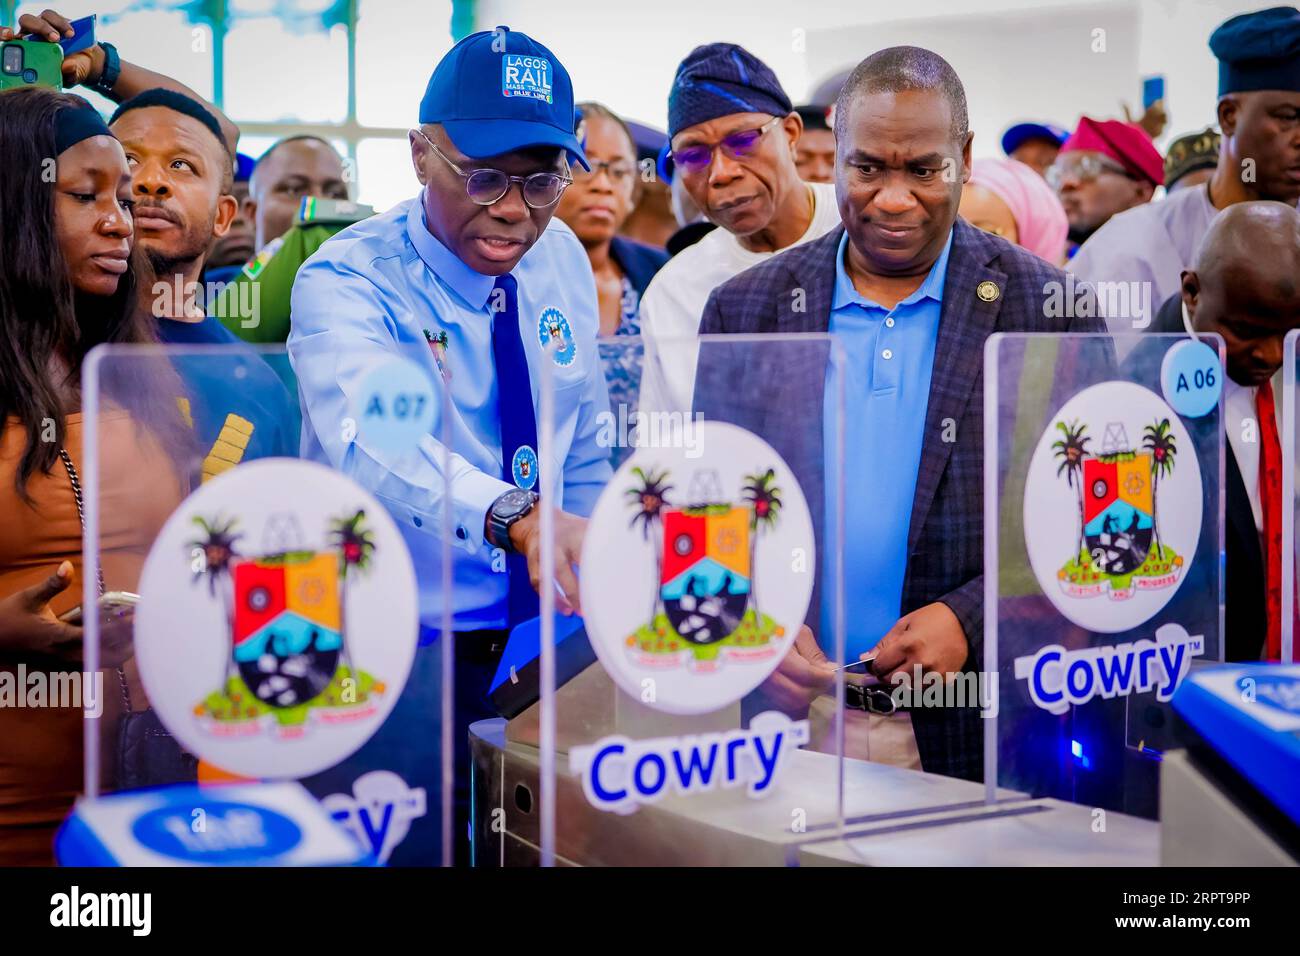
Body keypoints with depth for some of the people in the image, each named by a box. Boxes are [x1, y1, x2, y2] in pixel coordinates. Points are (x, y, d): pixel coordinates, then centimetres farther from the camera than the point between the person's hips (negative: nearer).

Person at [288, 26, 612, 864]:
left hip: (541, 635, 5)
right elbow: (374, 440, -39)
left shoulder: (562, 261, 1)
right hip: (399, 651, -5)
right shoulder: (345, 284, -19)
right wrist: (518, 518, -56)